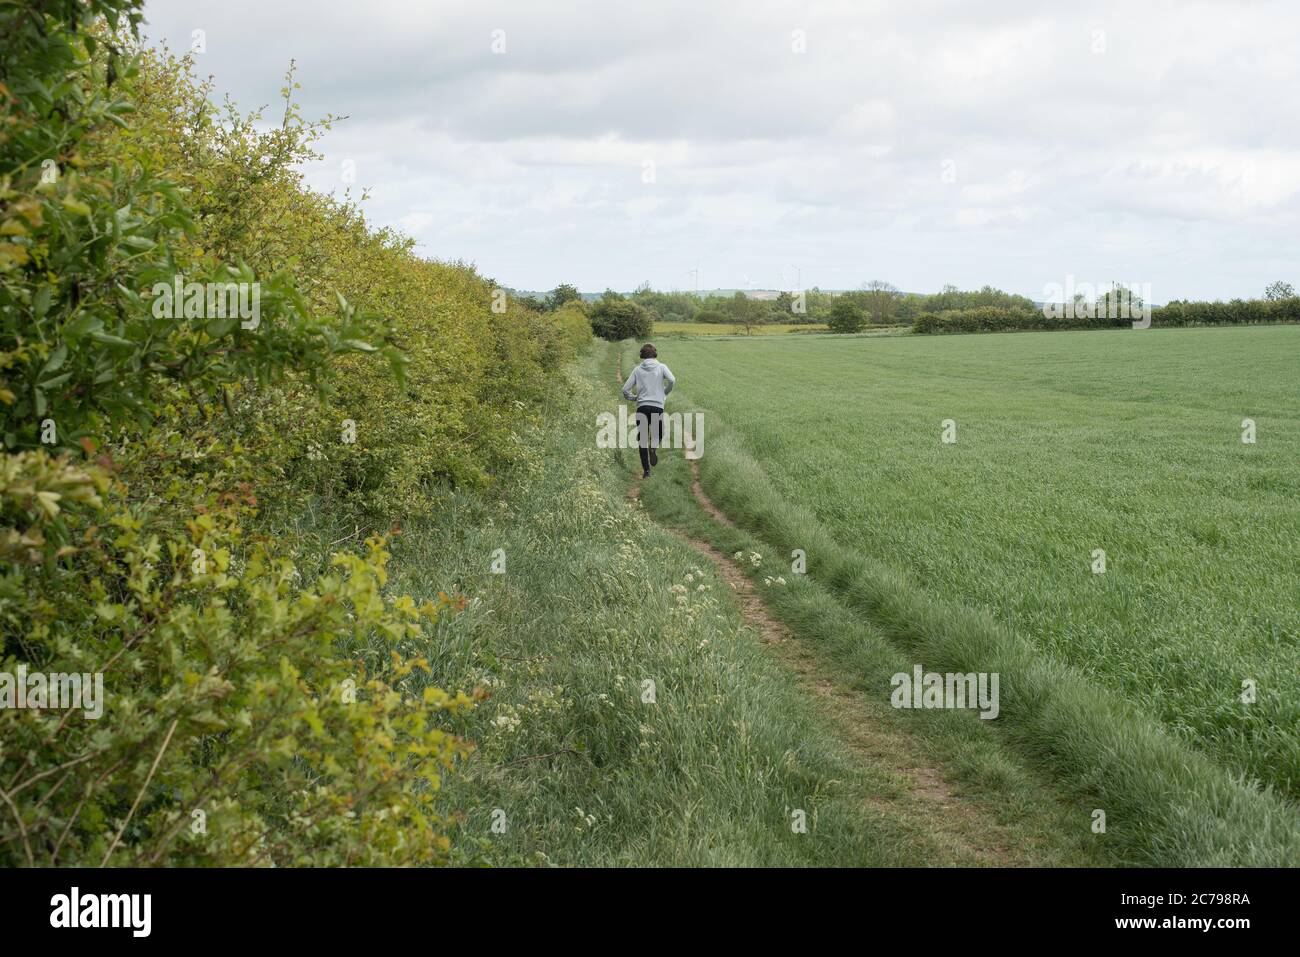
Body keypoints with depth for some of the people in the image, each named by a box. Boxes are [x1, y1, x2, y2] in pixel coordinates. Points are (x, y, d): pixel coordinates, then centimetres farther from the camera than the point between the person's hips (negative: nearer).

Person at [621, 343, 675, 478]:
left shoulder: (637, 370, 10)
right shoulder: (661, 367, 6)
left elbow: (625, 389, 6)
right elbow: (672, 380, -11)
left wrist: (633, 397, 24)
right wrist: (665, 392, 5)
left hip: (642, 407, 1)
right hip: (658, 407, -1)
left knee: (642, 439, 7)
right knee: (659, 434, 22)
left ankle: (646, 470, -2)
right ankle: (654, 445, -12)